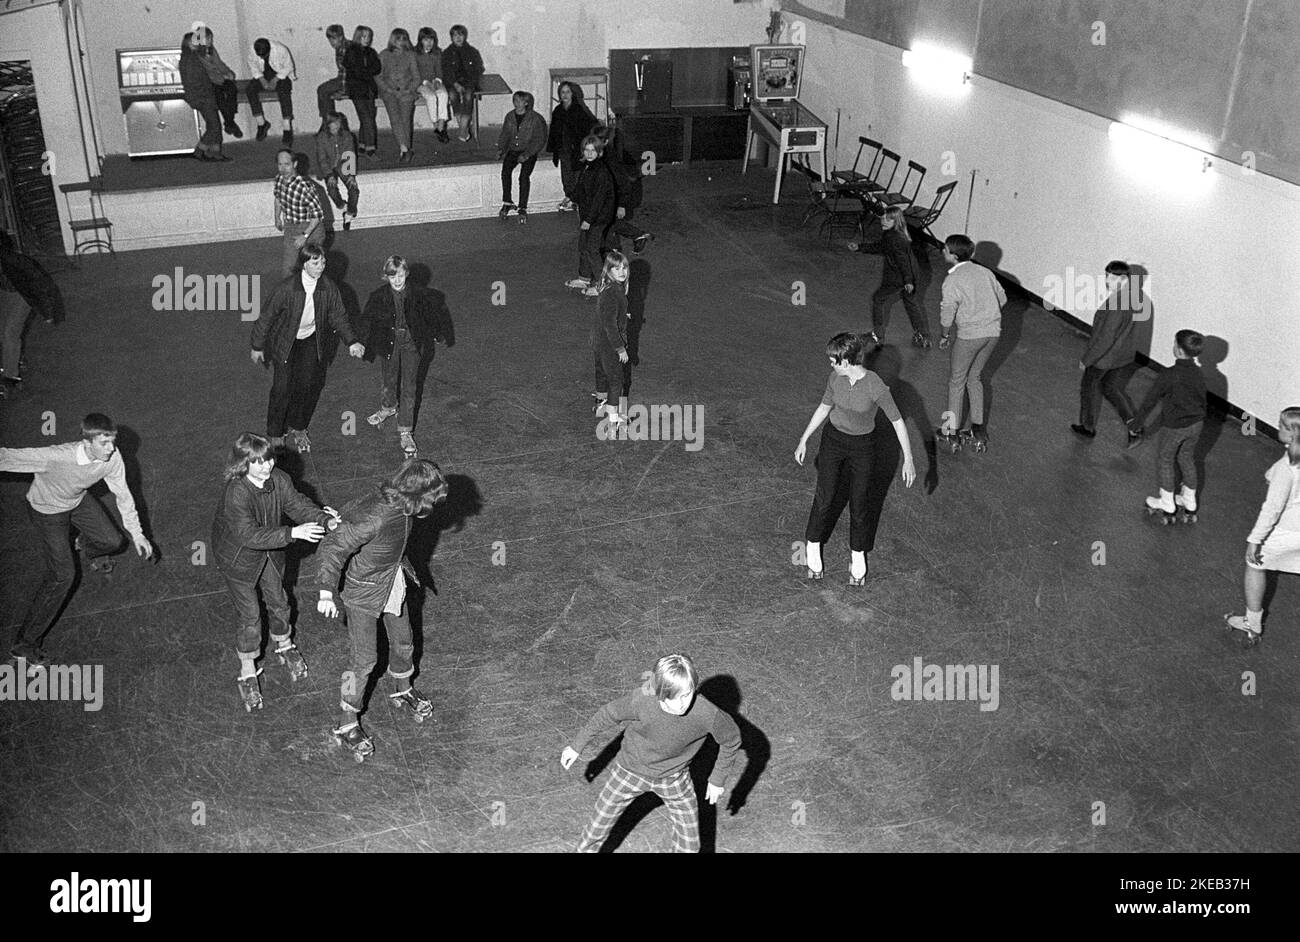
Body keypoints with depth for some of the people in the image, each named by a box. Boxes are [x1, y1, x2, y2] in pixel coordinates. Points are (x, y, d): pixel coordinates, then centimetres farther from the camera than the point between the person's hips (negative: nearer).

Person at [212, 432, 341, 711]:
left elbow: (298, 505, -14)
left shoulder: (279, 480, -18)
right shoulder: (236, 493, -36)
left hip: (270, 552, 5)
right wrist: (293, 533, -44)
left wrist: (326, 519, -34)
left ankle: (285, 647, 49)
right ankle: (247, 673, 23)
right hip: (238, 556, -5)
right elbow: (250, 535, -39)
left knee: (278, 601, 21)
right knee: (250, 616, 3)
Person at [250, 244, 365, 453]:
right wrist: (257, 346, -4)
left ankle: (297, 428, 21)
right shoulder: (287, 288, -24)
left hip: (311, 340, 3)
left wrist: (351, 341, -14)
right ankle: (275, 435, 11)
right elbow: (266, 316, -13)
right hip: (285, 341, -3)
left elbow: (338, 316, 0)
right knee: (283, 387, -5)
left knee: (309, 384, -1)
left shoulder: (328, 288, -14)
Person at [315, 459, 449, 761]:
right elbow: (332, 548, -34)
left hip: (393, 582, 8)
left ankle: (403, 692, 50)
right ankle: (348, 725, 18)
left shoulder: (399, 504, -12)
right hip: (364, 592, -8)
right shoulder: (373, 518, -36)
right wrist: (326, 592, -42)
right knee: (365, 660, 0)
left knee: (403, 642, 23)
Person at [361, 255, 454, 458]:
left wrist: (441, 334, 10)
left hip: (412, 344, -2)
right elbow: (367, 320, 1)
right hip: (388, 343, 2)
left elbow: (437, 311, 4)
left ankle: (405, 432, 4)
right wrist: (362, 344, -3)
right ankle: (388, 407, 53)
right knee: (388, 380, 20)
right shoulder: (378, 296, -10)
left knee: (409, 388, -1)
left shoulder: (419, 294, -12)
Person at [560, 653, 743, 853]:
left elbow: (731, 739, -12)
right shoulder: (640, 701, -34)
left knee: (689, 845, 7)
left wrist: (718, 779, -2)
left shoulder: (707, 713, -34)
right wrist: (577, 746, -1)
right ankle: (585, 849, 46)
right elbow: (609, 714, -13)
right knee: (598, 827, 16)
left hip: (674, 777, 0)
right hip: (631, 770, 0)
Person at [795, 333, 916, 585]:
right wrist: (803, 441, 8)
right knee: (825, 497, 7)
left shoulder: (876, 387, -27)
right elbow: (824, 408, 4)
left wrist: (908, 459, -16)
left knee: (860, 503, 7)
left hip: (862, 446, -3)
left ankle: (858, 554, 29)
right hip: (833, 440, 3)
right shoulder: (836, 379, -13)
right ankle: (813, 545, 30)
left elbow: (897, 421, -17)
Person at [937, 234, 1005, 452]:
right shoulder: (984, 272, 7)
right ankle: (978, 428, 23)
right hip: (993, 331, 6)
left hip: (970, 334, -6)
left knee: (957, 380, 10)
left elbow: (947, 315, -12)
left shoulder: (952, 281, -12)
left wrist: (944, 335, 5)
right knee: (975, 376, 22)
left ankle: (952, 432, 14)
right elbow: (1002, 298, 13)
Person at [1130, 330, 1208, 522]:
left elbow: (1149, 401, -17)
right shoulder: (1199, 373, -6)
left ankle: (1167, 505, 26)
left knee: (1165, 459, 15)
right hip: (1196, 424, 6)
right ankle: (1190, 504, 35)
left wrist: (1135, 424, -6)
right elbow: (1202, 400, 8)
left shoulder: (1169, 375, -25)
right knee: (1187, 458, 23)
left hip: (1174, 426, -6)